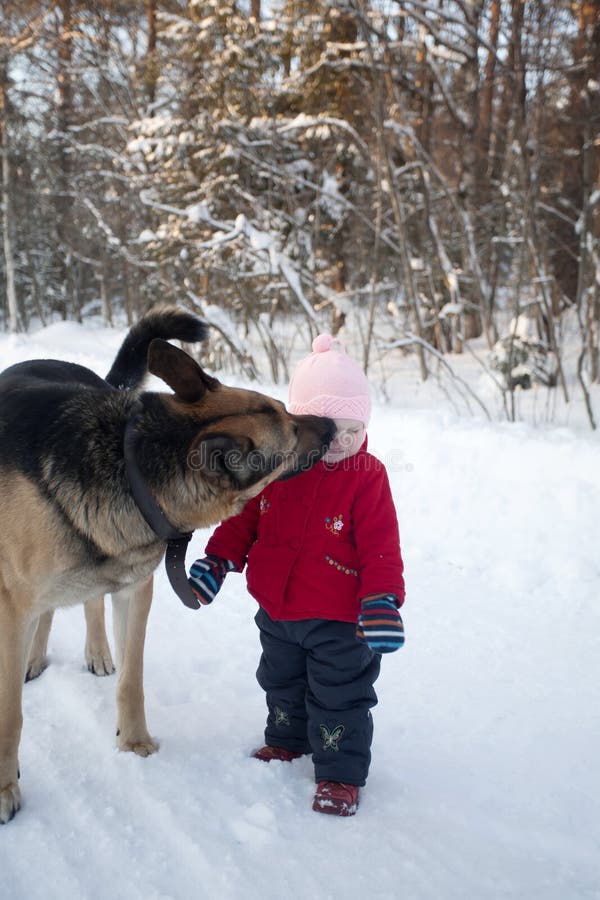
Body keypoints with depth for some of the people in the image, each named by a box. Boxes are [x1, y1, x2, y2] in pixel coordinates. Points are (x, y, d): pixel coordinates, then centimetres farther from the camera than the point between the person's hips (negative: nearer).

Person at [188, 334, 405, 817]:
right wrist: (217, 560, 1)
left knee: (339, 698, 6)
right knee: (282, 683, 25)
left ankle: (341, 773, 23)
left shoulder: (368, 477, -16)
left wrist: (382, 600, -24)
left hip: (339, 622, -5)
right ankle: (287, 739, 49)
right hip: (277, 613, 5)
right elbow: (244, 517, 6)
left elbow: (381, 547, -15)